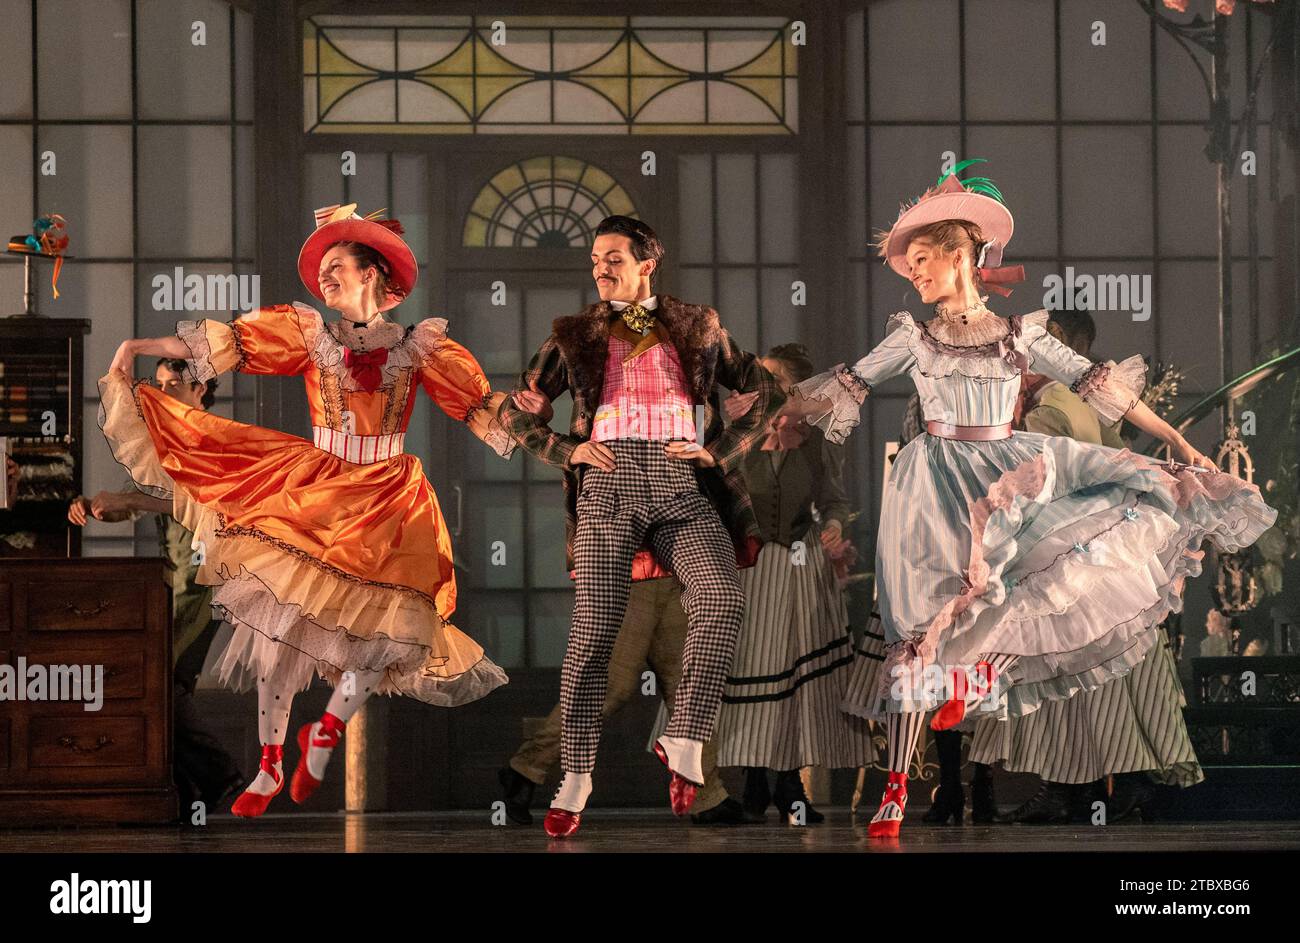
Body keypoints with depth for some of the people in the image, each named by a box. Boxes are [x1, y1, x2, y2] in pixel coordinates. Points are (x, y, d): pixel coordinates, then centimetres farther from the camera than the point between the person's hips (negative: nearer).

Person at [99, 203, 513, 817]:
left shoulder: (416, 345, 2)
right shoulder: (309, 334, 4)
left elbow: (478, 404, 3)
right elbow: (226, 343, 1)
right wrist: (140, 347, -5)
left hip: (387, 502, -1)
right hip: (311, 492, 1)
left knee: (397, 629, -12)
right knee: (281, 619, -9)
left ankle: (326, 732, 15)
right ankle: (270, 765, 5)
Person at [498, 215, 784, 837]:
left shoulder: (695, 328, 18)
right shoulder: (576, 335, 18)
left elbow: (767, 392, 20)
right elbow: (515, 412, 21)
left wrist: (719, 451, 7)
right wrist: (566, 451, 5)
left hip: (682, 488, 0)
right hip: (609, 483, 0)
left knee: (721, 599, -26)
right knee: (593, 631, -10)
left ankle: (684, 740, -19)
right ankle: (577, 776, -4)